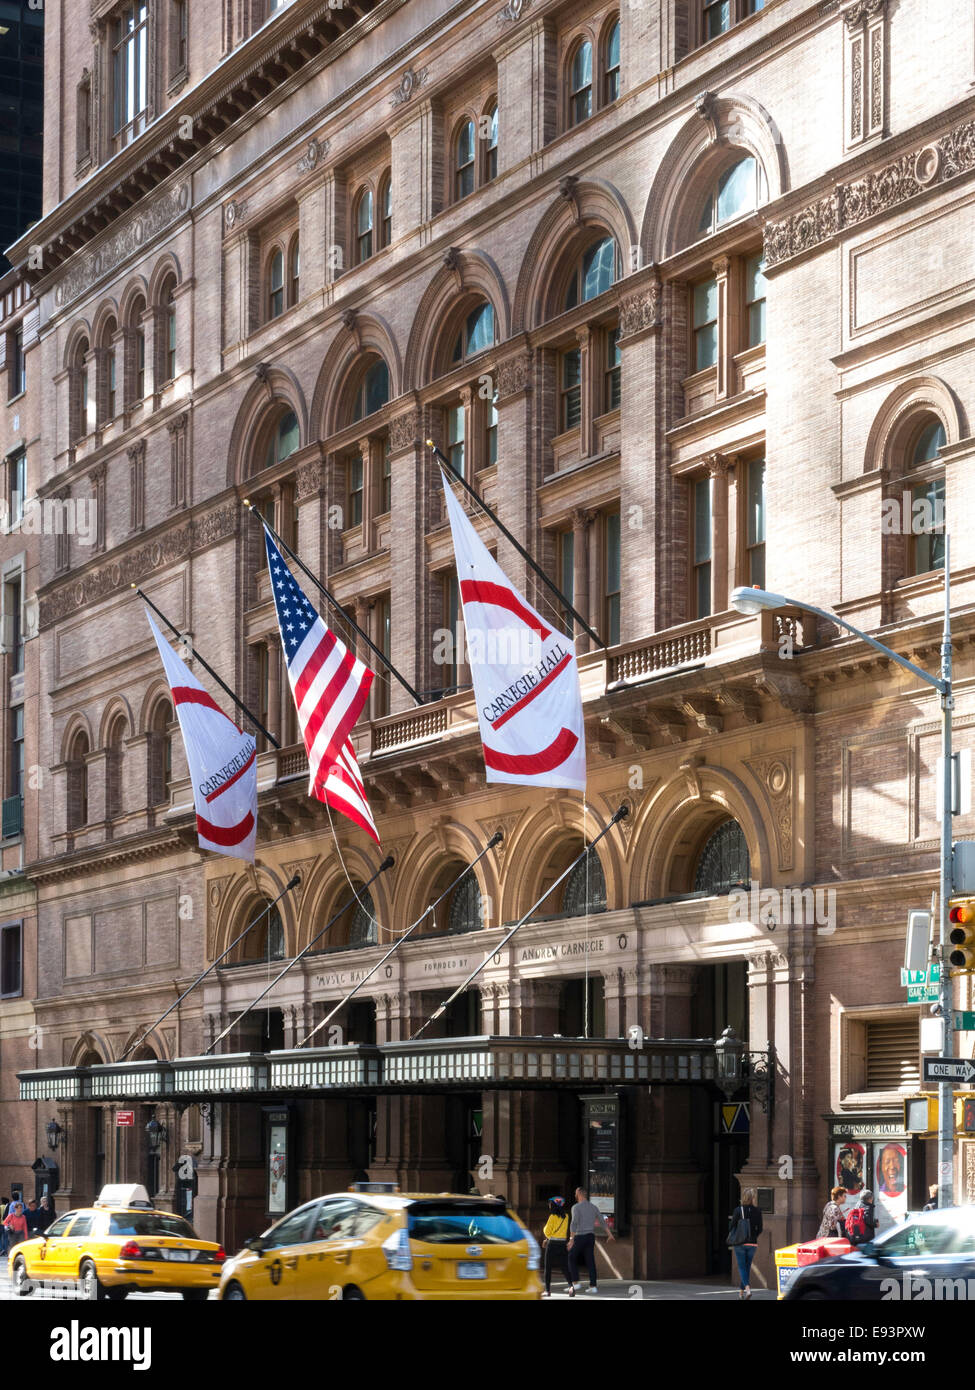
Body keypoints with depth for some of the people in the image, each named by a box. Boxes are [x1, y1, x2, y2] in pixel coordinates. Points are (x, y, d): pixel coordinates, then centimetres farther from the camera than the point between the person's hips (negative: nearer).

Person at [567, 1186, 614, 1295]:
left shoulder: (576, 1207, -9)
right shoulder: (594, 1207, 10)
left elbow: (574, 1223, -20)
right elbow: (602, 1222, 14)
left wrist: (571, 1240, -23)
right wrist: (610, 1234, 26)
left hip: (580, 1237, -6)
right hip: (591, 1237, 6)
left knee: (572, 1259, 7)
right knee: (590, 1262, 6)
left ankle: (575, 1283, -2)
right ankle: (593, 1286, 1)